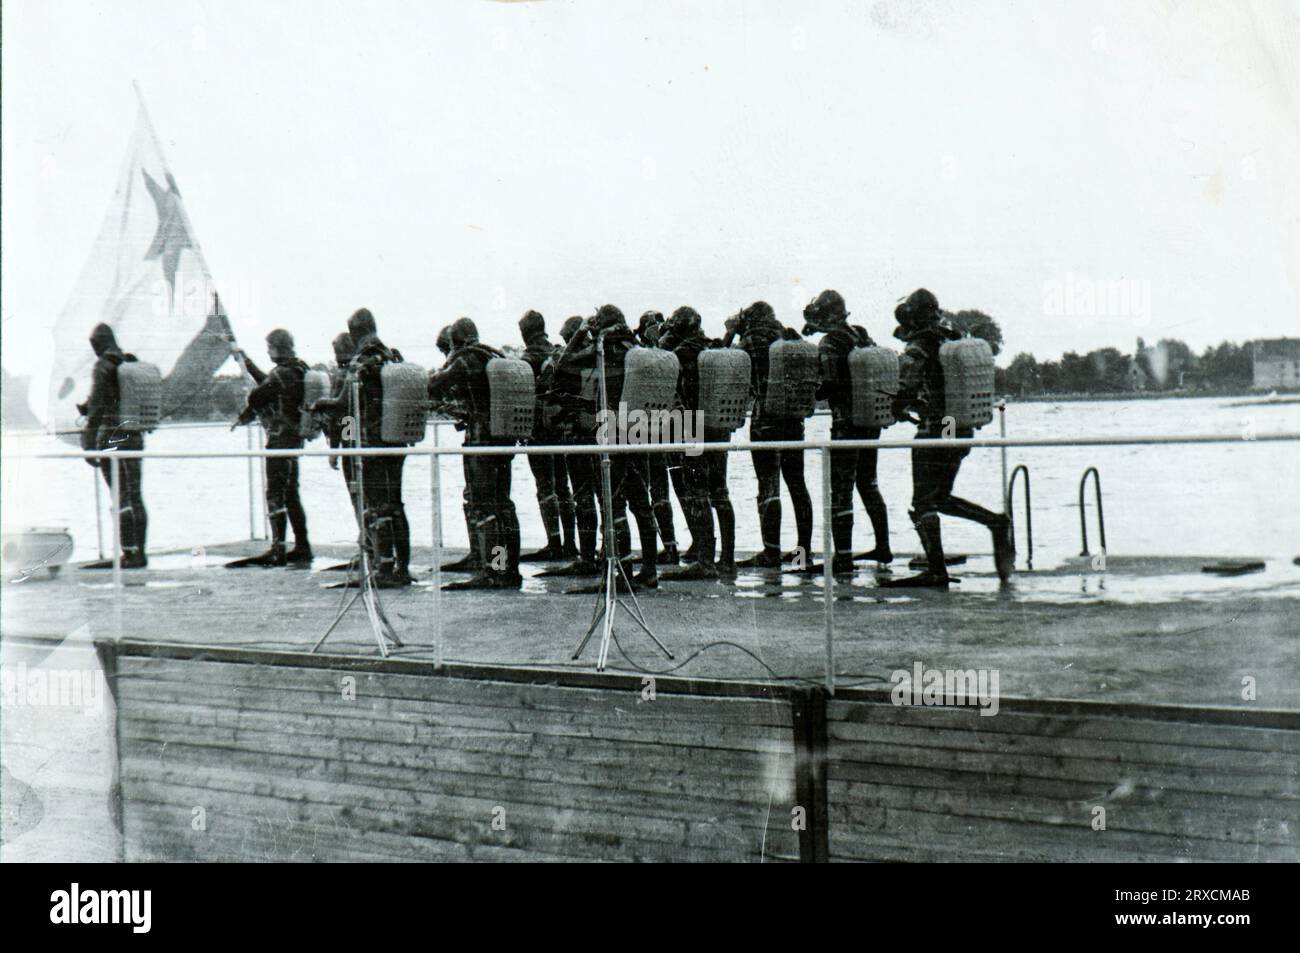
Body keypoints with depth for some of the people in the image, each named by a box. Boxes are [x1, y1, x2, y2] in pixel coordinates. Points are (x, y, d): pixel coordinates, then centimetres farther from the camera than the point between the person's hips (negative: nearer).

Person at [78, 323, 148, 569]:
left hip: (111, 435, -7)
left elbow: (97, 406, -15)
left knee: (121, 497, -6)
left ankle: (128, 553, -6)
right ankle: (139, 552, 11)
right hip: (135, 435, 7)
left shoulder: (102, 367, -8)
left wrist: (89, 444, -14)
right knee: (135, 495, 9)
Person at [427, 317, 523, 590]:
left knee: (482, 505, -7)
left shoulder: (465, 360, -8)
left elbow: (433, 388, -7)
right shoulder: (498, 358, 12)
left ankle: (489, 572, -12)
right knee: (503, 502, 13)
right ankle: (509, 569, 18)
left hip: (481, 437, -7)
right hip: (506, 435, 7)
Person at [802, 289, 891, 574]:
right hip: (872, 419, 8)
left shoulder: (830, 343, -13)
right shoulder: (863, 336, 11)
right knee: (867, 482, 21)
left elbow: (830, 387, -20)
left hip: (847, 422, -8)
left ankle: (843, 557, -7)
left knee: (841, 489, -4)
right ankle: (883, 546, 27)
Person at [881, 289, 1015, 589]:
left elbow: (906, 389, -19)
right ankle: (997, 523, 9)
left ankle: (936, 571, -6)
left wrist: (899, 409, 3)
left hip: (934, 432, -8)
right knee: (942, 499, 20)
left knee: (923, 503, -3)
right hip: (963, 429, 8)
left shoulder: (918, 348, -12)